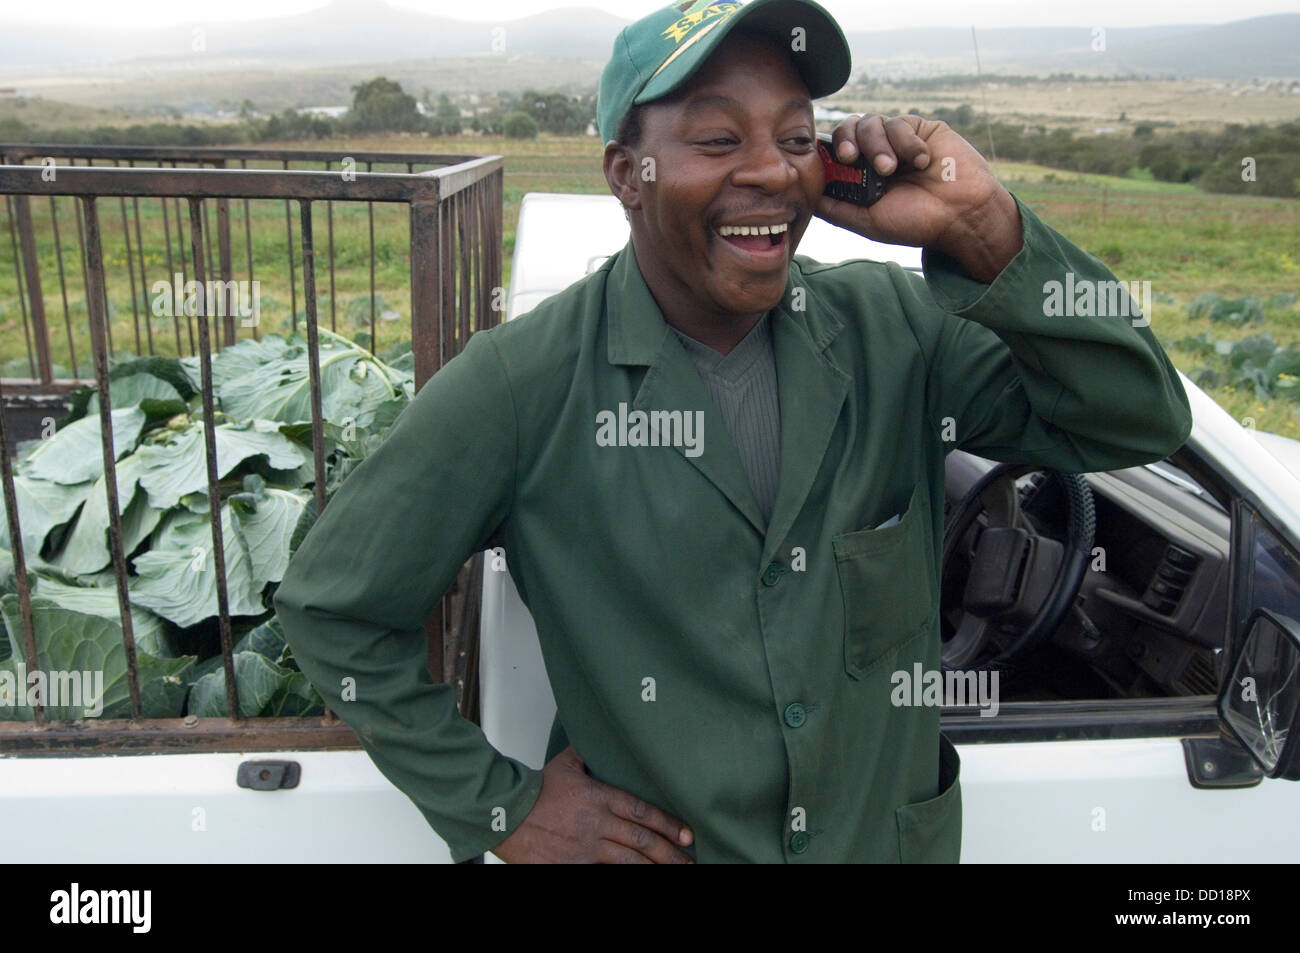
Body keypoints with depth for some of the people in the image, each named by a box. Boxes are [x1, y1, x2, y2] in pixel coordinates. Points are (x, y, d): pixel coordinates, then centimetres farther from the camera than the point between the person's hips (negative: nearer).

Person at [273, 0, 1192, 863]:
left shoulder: (894, 330, -11)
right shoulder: (522, 385, -19)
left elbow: (1142, 422, -13)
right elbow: (333, 608, -11)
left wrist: (986, 233, -26)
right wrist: (499, 806, -10)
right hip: (653, 845, -3)